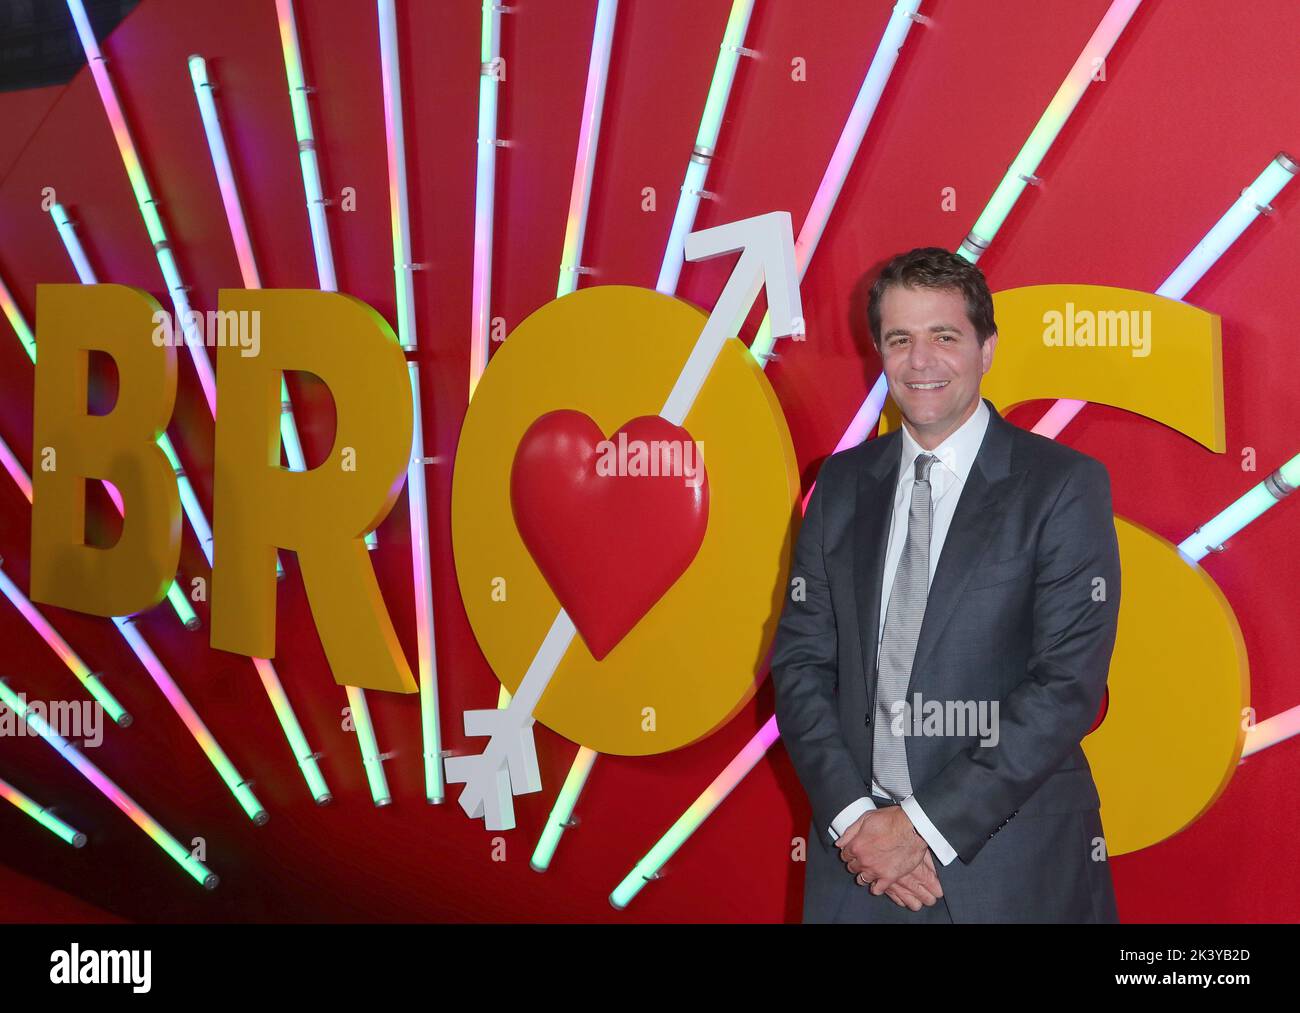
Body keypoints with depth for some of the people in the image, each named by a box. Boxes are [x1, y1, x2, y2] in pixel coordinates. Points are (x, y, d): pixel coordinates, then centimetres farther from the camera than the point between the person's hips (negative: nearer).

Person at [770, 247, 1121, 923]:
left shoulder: (1065, 484, -7)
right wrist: (850, 815, -11)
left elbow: (1069, 683, -13)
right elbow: (800, 660, 3)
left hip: (1010, 867, -3)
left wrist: (927, 825, -16)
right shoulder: (842, 484, 6)